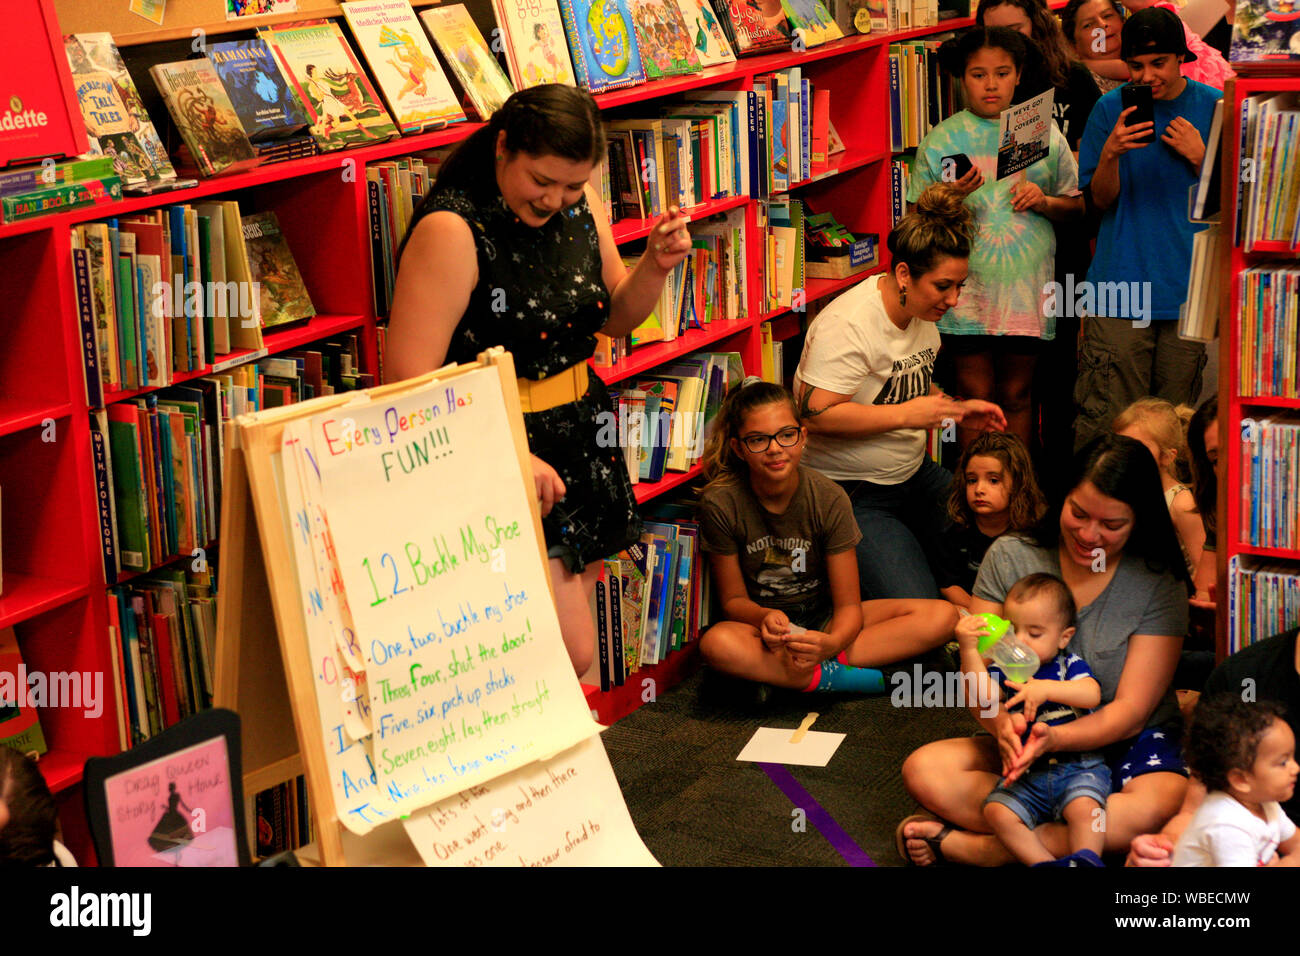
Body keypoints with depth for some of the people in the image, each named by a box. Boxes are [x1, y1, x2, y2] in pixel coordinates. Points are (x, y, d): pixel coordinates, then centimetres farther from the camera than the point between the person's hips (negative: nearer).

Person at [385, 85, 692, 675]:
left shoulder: (578, 205, 2)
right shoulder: (451, 231, -21)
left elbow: (614, 319, 15)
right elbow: (408, 382, -24)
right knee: (570, 653, -10)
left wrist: (657, 266, -5)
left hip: (579, 446, 8)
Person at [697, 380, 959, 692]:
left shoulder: (829, 499, -13)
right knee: (716, 643, -39)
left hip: (825, 619, 3)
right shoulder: (721, 505, -16)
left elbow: (848, 604, -12)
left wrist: (832, 642, -36)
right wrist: (764, 618, -31)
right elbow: (733, 599, -6)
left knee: (941, 617, -20)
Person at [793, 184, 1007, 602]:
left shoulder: (924, 312, 7)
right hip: (852, 495, -9)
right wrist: (905, 415, -27)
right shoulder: (848, 324, -23)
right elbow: (815, 415, -29)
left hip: (913, 474, 9)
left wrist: (959, 410, 4)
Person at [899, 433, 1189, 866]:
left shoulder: (1159, 587, -9)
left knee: (1164, 803, -38)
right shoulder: (1009, 558, -2)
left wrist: (1055, 738, -33)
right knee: (922, 770, -22)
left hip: (1125, 747, -2)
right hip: (1027, 747, 2)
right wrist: (1001, 721, -31)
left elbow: (1130, 712, -13)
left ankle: (968, 846, -31)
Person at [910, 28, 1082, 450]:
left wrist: (1044, 201, -10)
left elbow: (1076, 206, 10)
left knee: (1016, 396, 9)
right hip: (967, 288, -1)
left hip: (1026, 286, 1)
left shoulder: (1044, 135, 5)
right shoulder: (939, 141, 1)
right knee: (975, 397, 3)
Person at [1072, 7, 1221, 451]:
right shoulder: (1111, 109, 3)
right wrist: (1111, 153, -15)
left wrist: (1198, 157, -8)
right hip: (1120, 285, -1)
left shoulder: (1214, 107, 5)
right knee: (1105, 422, -6)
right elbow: (1102, 200, 4)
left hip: (1189, 288, 1)